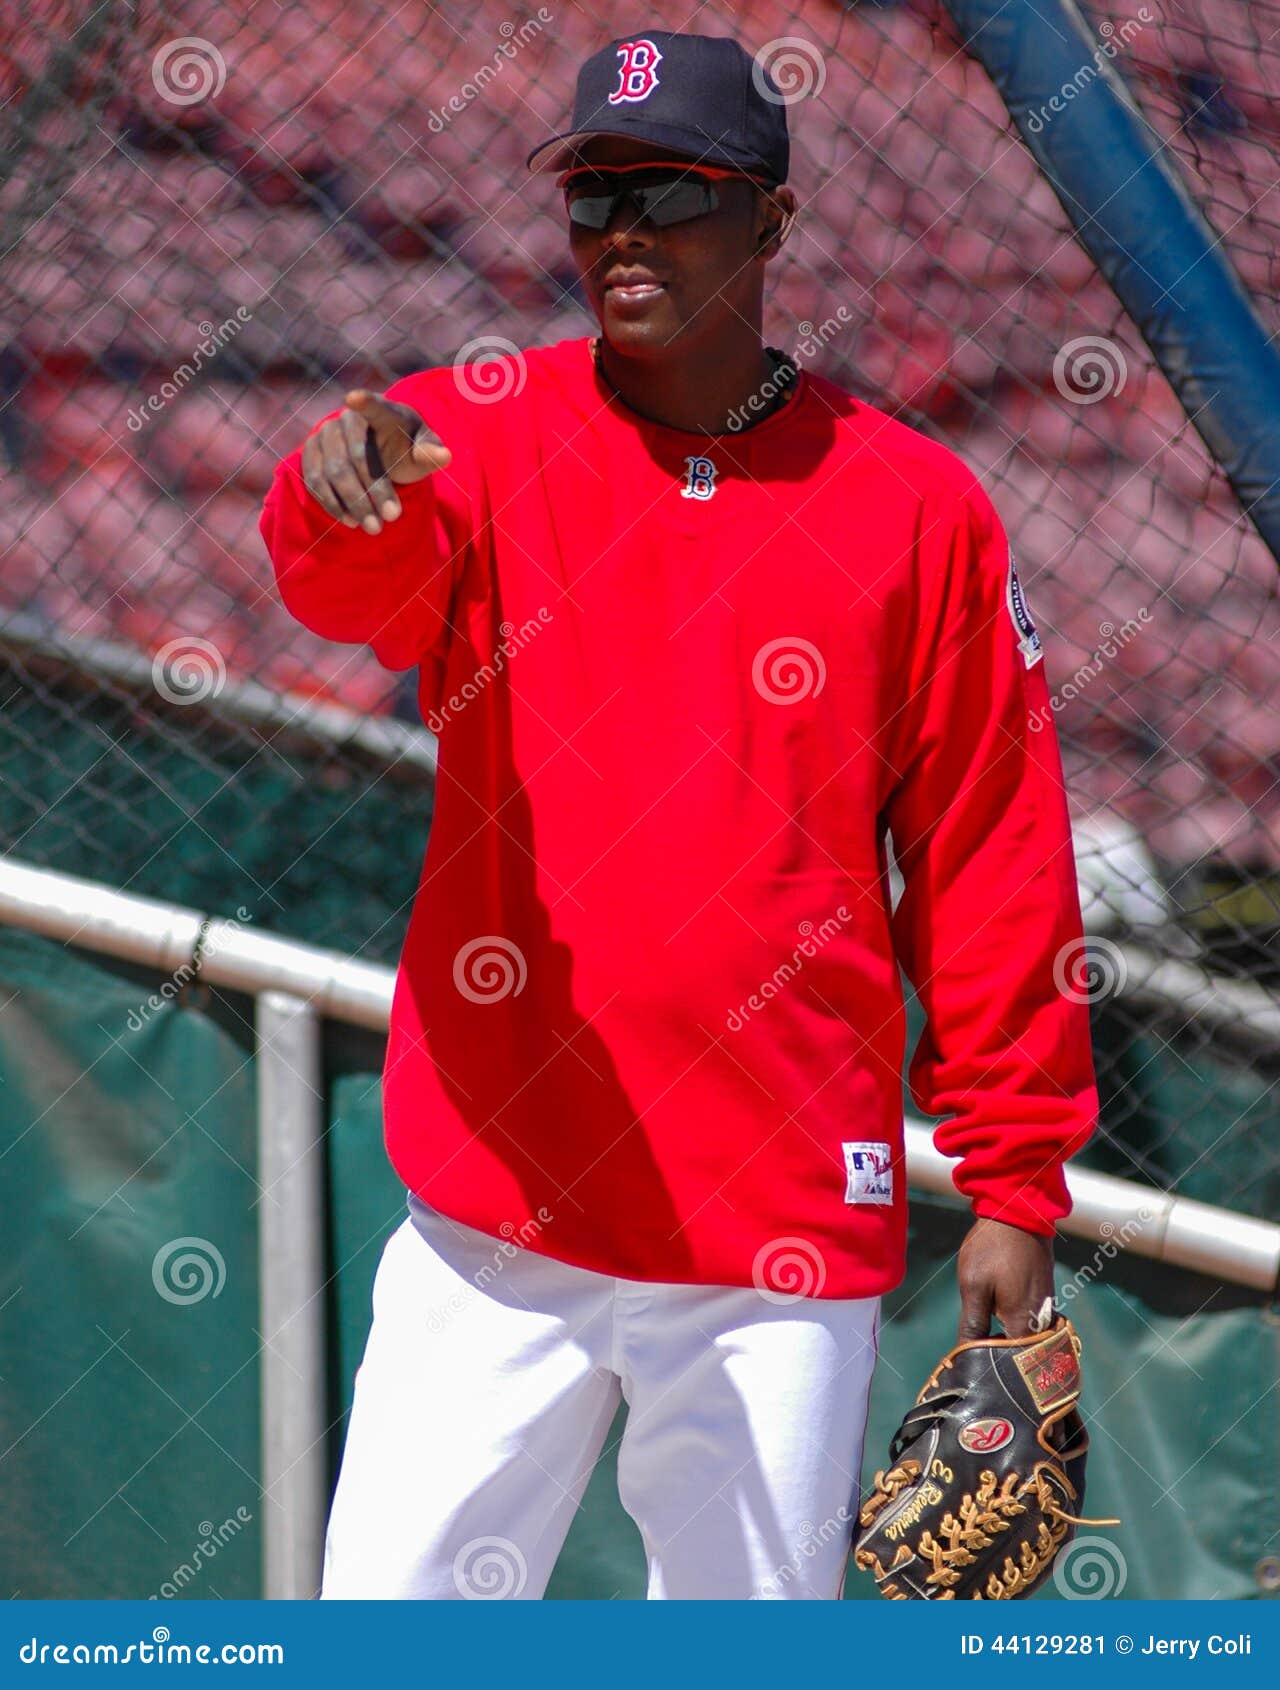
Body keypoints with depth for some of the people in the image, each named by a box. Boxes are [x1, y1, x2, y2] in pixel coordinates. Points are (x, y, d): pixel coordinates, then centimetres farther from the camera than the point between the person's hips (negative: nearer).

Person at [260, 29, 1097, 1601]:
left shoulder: (917, 507, 4)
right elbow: (363, 584, -19)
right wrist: (350, 494, -43)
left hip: (785, 1237, 0)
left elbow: (991, 863, 6)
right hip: (495, 1221, 0)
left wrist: (1014, 1184, 4)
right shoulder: (479, 437, 4)